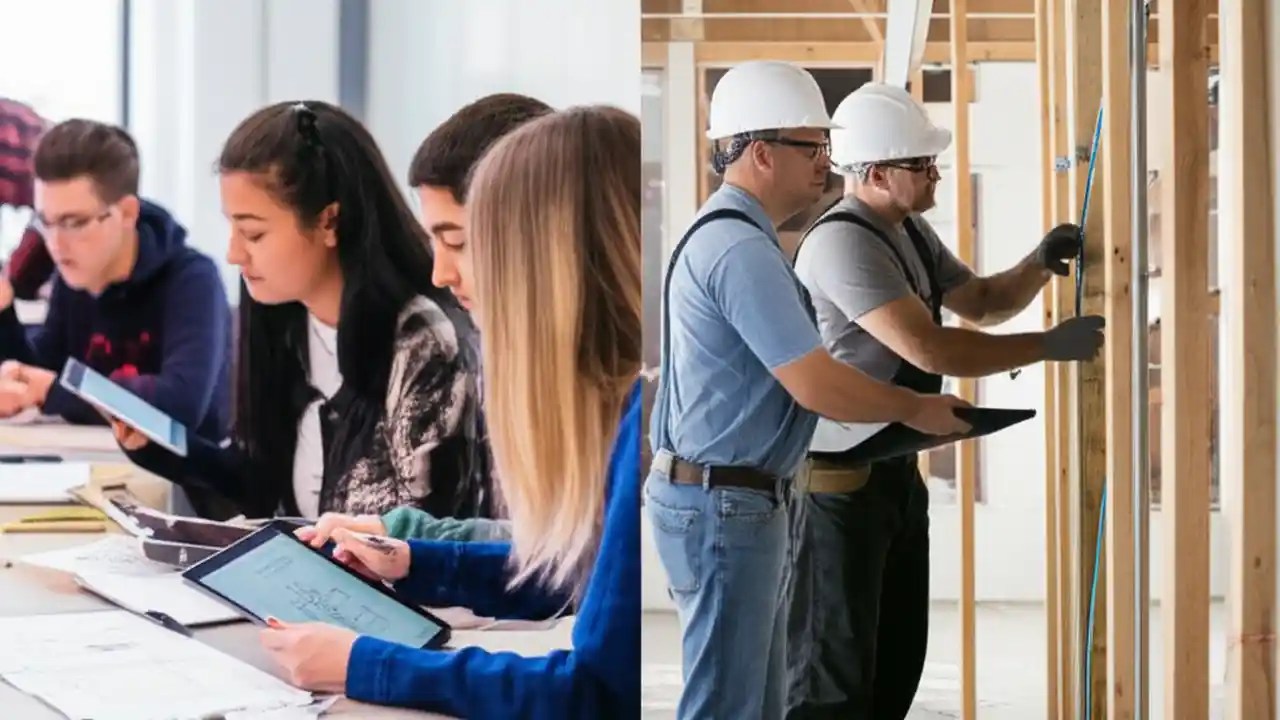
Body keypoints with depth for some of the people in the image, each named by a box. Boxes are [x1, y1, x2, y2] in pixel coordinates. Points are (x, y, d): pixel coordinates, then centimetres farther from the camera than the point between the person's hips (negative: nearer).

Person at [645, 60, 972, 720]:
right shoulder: (738, 248, -19)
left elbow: (792, 374, 20)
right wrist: (917, 410, -7)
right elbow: (815, 385, -21)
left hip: (741, 499, 11)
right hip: (724, 506, -11)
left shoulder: (729, 234, 15)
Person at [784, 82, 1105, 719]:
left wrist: (1039, 264, 2)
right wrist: (1050, 346, -21)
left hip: (894, 471, 10)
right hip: (837, 480, -10)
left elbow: (982, 302, 22)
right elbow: (932, 350, -28)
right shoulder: (843, 242, -21)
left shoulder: (911, 233, 10)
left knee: (898, 655, 16)